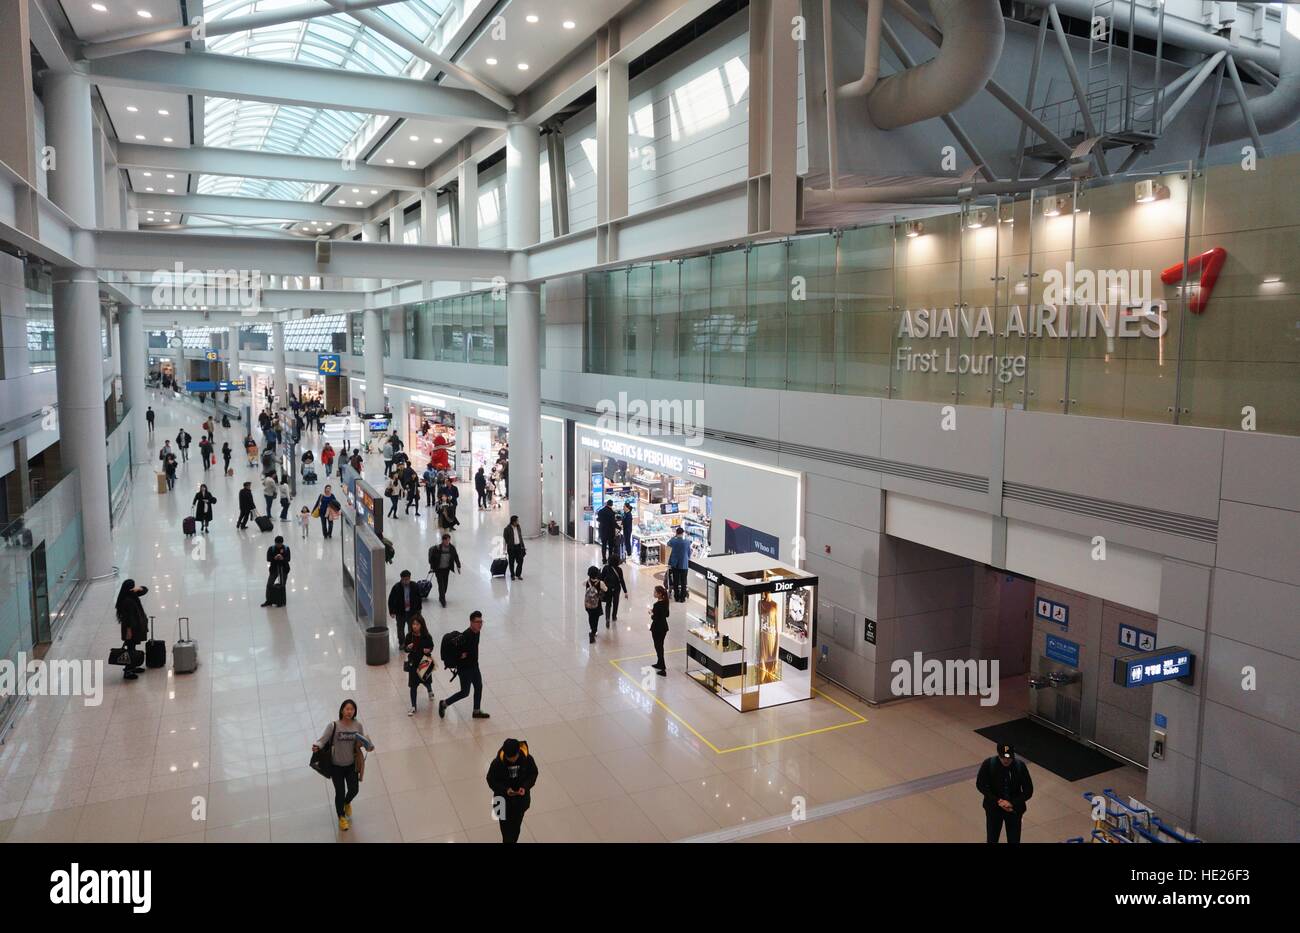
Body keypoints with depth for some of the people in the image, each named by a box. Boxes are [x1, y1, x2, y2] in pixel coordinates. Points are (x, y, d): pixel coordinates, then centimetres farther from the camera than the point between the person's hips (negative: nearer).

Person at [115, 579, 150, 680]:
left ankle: (131, 666, 32)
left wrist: (138, 588, -12)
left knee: (132, 648, 20)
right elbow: (127, 616, -24)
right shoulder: (127, 601, -23)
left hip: (136, 627, 10)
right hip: (131, 628, -10)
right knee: (130, 649, -5)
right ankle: (127, 672, -1)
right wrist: (129, 630, -23)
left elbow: (145, 589, 11)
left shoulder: (133, 596, 4)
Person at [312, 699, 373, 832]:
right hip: (336, 766, -3)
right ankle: (341, 817, 35)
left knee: (354, 790, 9)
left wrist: (369, 746, -28)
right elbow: (323, 739, -20)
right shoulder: (333, 726, -19)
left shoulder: (358, 725, -9)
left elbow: (364, 740, -6)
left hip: (351, 764, 3)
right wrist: (317, 746, -42)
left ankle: (347, 803, 49)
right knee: (340, 792, 7)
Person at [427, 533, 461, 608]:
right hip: (438, 569, -4)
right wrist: (432, 567, -9)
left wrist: (458, 566, 0)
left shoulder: (452, 548, -10)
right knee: (441, 585, -7)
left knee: (445, 584, 15)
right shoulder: (437, 548, -22)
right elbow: (432, 558, -12)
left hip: (447, 569, 4)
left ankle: (441, 598, 36)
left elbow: (456, 557, 1)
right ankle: (443, 601, 2)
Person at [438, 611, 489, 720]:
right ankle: (444, 704, 21)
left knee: (479, 687, 16)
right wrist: (460, 655, -20)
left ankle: (476, 711, 32)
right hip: (464, 668, -9)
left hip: (474, 665, 9)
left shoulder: (477, 632, -1)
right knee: (465, 692, 2)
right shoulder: (466, 635, -29)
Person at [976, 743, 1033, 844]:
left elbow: (1028, 791, -8)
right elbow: (980, 785, -9)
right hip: (994, 808, 0)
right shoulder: (988, 764, -17)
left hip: (1014, 809, 0)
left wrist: (1012, 803, -16)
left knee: (1014, 840, 9)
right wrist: (997, 801, -15)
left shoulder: (1020, 766, -15)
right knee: (992, 839, 13)